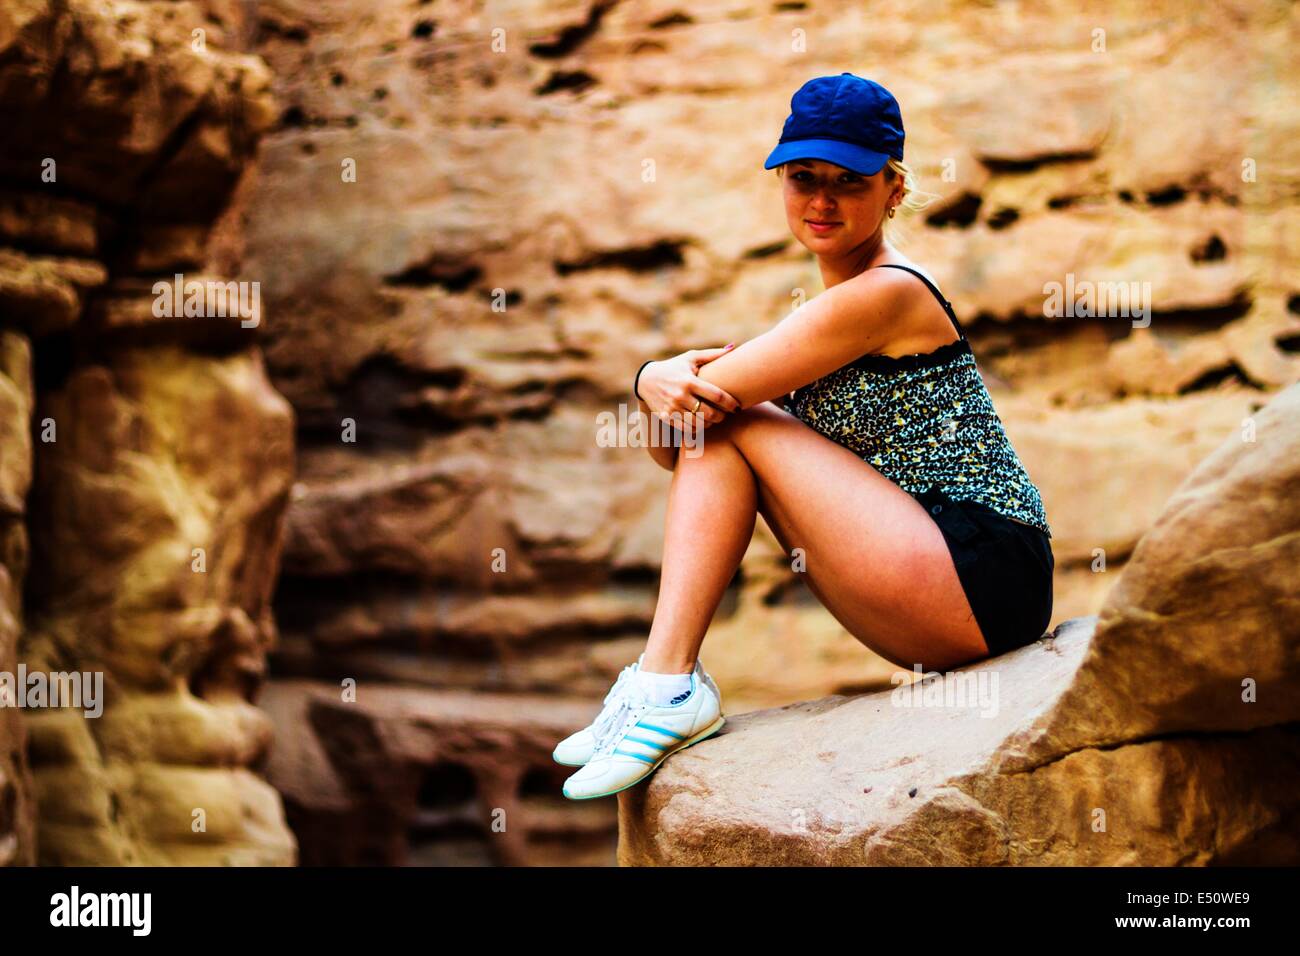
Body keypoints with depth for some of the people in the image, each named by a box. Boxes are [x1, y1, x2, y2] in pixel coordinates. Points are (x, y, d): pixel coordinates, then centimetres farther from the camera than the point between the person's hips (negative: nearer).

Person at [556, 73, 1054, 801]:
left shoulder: (887, 295, -12)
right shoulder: (835, 307, 16)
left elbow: (710, 398, -16)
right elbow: (673, 449, 11)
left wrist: (657, 377, 5)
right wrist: (665, 386, -11)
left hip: (986, 577, -9)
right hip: (942, 612, 9)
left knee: (730, 421, -10)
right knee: (711, 427, 3)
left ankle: (668, 684, -11)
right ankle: (666, 684, -3)